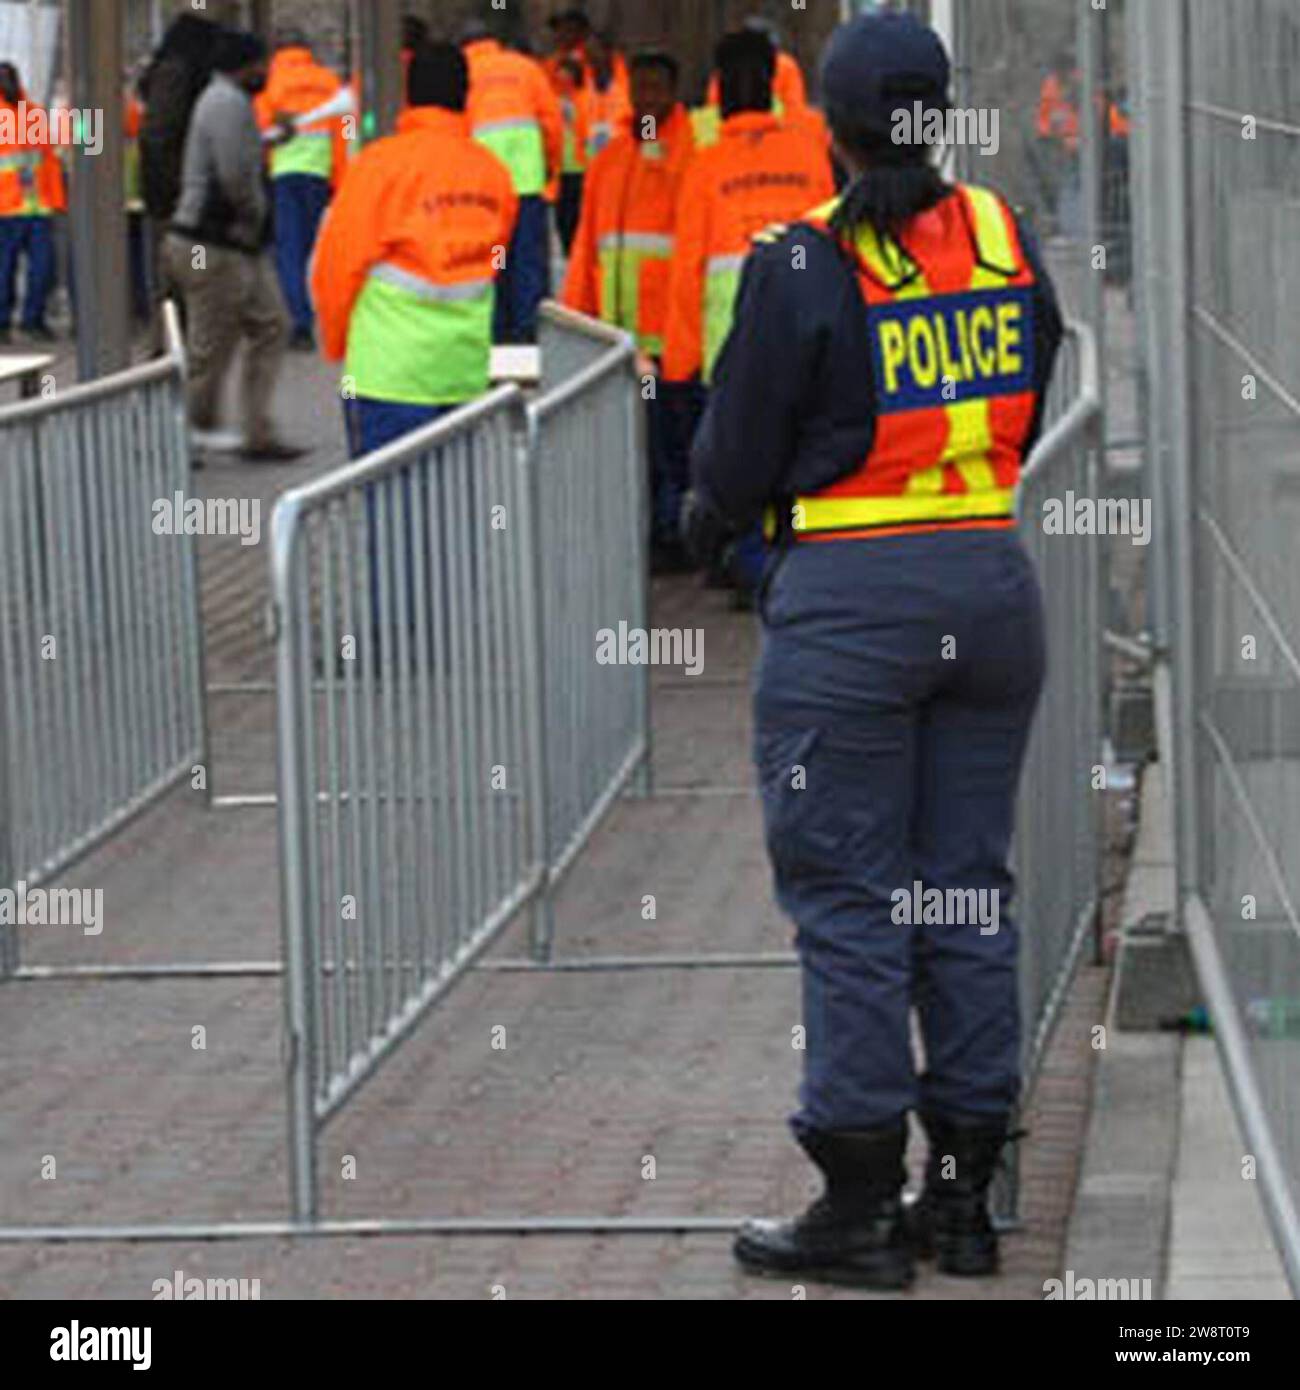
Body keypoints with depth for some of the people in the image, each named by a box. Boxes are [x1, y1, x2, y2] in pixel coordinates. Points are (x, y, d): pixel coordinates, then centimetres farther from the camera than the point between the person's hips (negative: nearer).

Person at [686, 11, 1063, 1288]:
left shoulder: (804, 265, -13)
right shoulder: (1005, 236, 3)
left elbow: (736, 464, -7)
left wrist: (711, 514, 14)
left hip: (849, 605, -5)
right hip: (991, 585, 5)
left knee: (846, 899, 1)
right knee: (967, 889, 12)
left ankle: (860, 1209, 3)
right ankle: (964, 1194, 16)